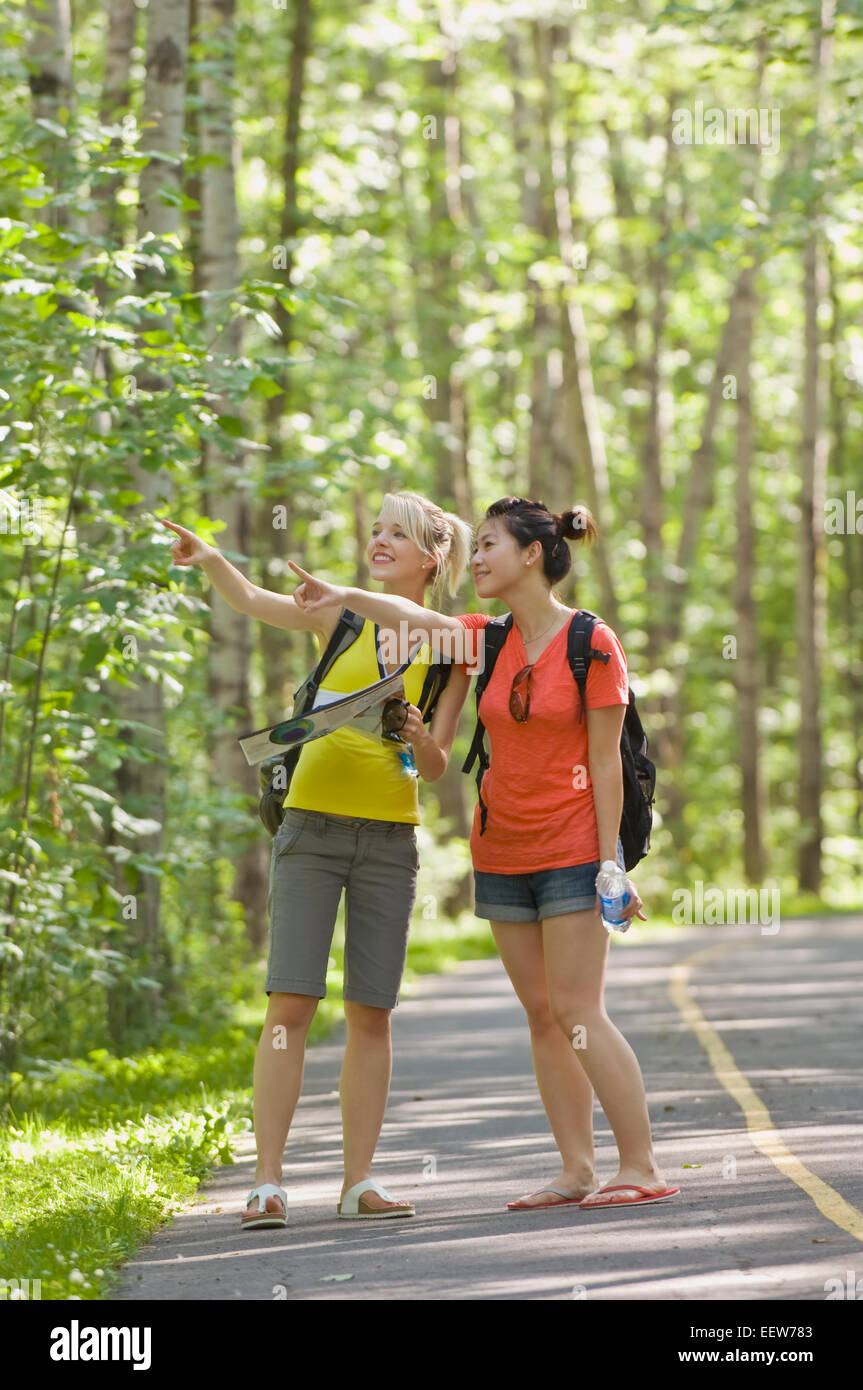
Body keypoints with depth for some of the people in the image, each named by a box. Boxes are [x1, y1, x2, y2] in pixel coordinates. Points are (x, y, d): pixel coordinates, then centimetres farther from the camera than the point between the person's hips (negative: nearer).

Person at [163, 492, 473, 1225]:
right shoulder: (343, 616, 7)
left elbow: (436, 768, 5)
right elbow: (253, 600, -5)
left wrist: (420, 740, -17)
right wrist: (210, 559, -25)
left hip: (390, 838, 1)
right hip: (313, 826, -1)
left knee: (372, 1012, 2)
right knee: (291, 1002, -8)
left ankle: (359, 1180, 9)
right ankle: (268, 1182, -9)